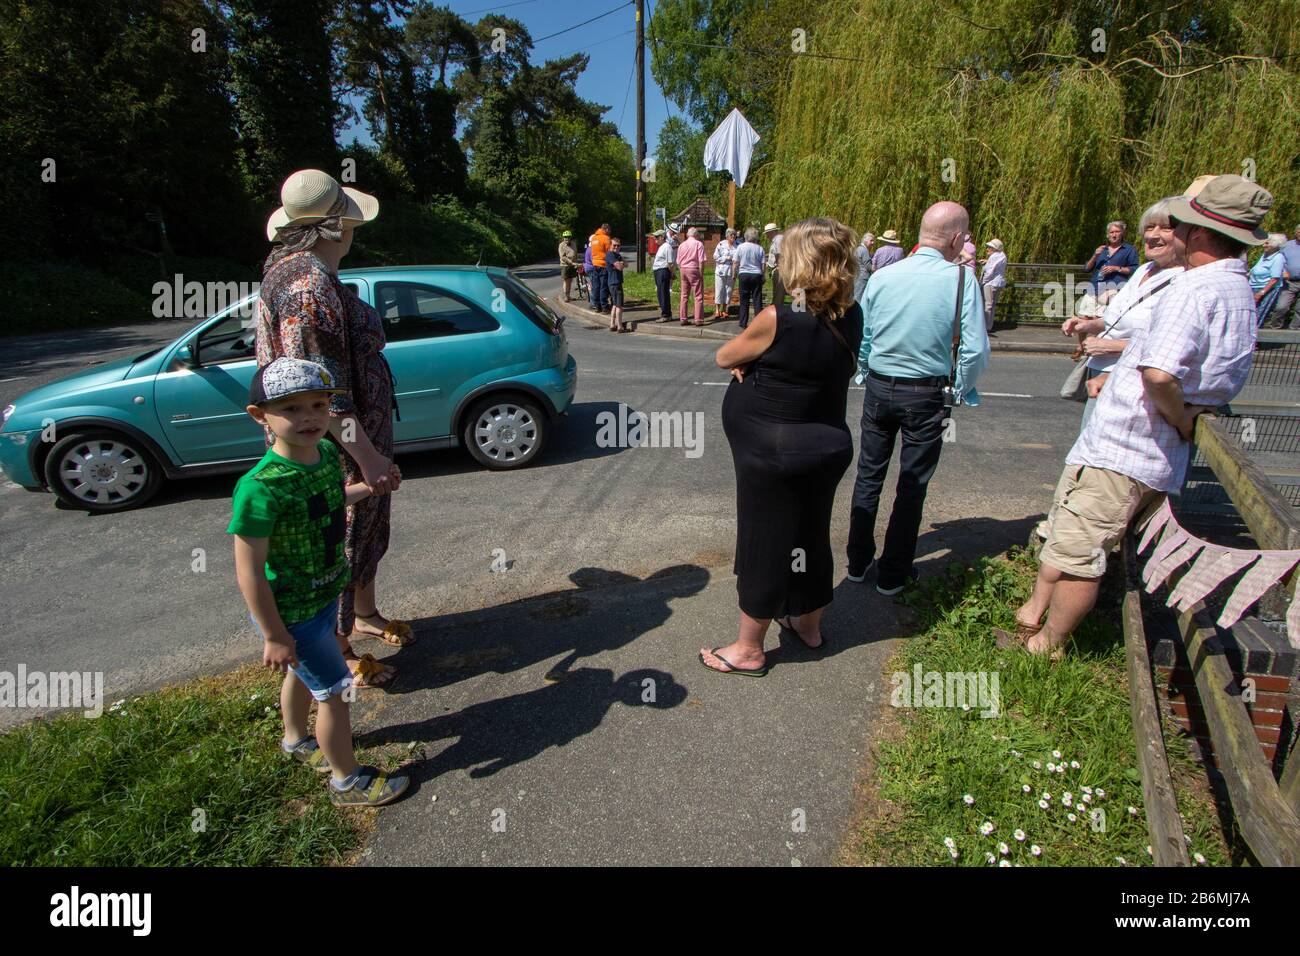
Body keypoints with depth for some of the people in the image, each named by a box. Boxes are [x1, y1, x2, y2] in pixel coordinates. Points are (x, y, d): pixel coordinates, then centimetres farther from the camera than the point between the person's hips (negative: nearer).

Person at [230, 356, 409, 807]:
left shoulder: (326, 452, -9)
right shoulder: (262, 487, -33)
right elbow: (249, 571, -27)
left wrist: (369, 488, 5)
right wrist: (274, 636, -21)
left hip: (325, 594, 8)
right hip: (291, 613, -8)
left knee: (303, 673, 30)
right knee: (335, 690, 6)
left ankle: (296, 740, 56)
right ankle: (348, 781, 28)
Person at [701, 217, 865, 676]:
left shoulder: (778, 320, -24)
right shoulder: (851, 317, -3)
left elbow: (725, 358, -9)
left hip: (773, 453, -7)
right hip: (829, 446, 7)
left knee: (764, 544, 6)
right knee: (812, 536, 21)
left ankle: (748, 650, 22)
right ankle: (809, 624, 42)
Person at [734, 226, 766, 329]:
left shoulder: (740, 247, -2)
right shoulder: (759, 248, -2)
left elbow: (736, 263, 1)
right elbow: (763, 265, 0)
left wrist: (735, 274, 12)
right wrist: (763, 277, 10)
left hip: (743, 274, 0)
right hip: (756, 274, 0)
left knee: (744, 300, 7)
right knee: (757, 299, 4)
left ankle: (743, 323, 8)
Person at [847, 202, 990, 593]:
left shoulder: (881, 277, -4)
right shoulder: (960, 278, -12)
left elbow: (860, 339, 2)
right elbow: (976, 349, -14)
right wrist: (961, 391, 2)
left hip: (879, 389, 3)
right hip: (927, 396, -2)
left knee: (868, 477, 16)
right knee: (912, 486, 9)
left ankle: (858, 562, 27)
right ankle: (892, 575, 20)